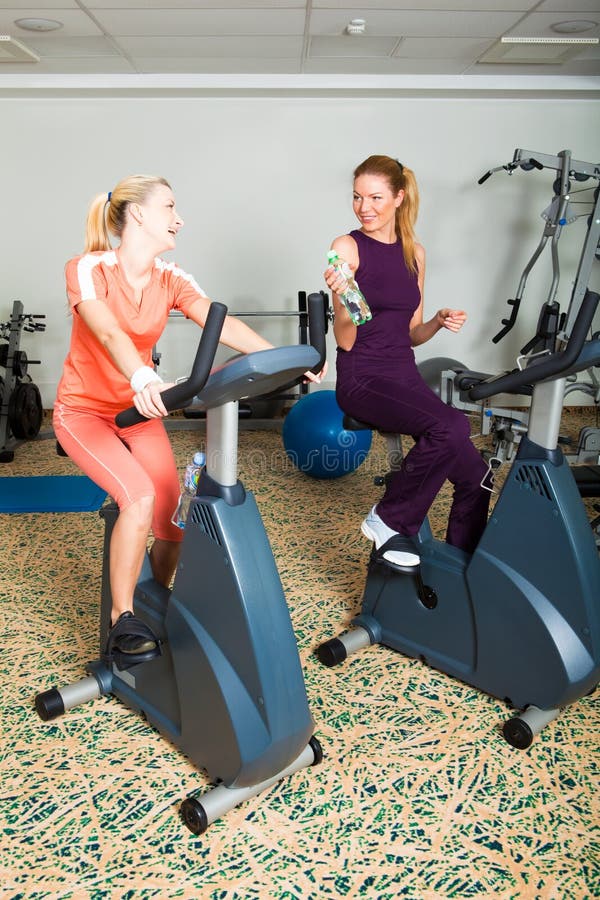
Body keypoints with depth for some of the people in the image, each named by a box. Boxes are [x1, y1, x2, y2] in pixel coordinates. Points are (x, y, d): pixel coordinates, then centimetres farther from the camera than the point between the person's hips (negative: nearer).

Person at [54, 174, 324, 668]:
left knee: (173, 517, -9)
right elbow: (109, 333, -38)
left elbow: (223, 325, -20)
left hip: (140, 408, 5)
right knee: (140, 496, -27)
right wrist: (142, 376, -58)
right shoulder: (88, 269, -17)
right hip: (84, 409, -4)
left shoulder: (171, 279, -4)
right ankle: (122, 618, -8)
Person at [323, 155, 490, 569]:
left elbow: (410, 334, 16)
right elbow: (346, 341, -9)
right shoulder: (347, 247, -5)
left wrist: (438, 321, -4)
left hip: (405, 375, 5)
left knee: (473, 474, -9)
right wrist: (344, 299, -28)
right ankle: (390, 520, -10)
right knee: (451, 426, -31)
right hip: (362, 378, -5)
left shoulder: (414, 252, 11)